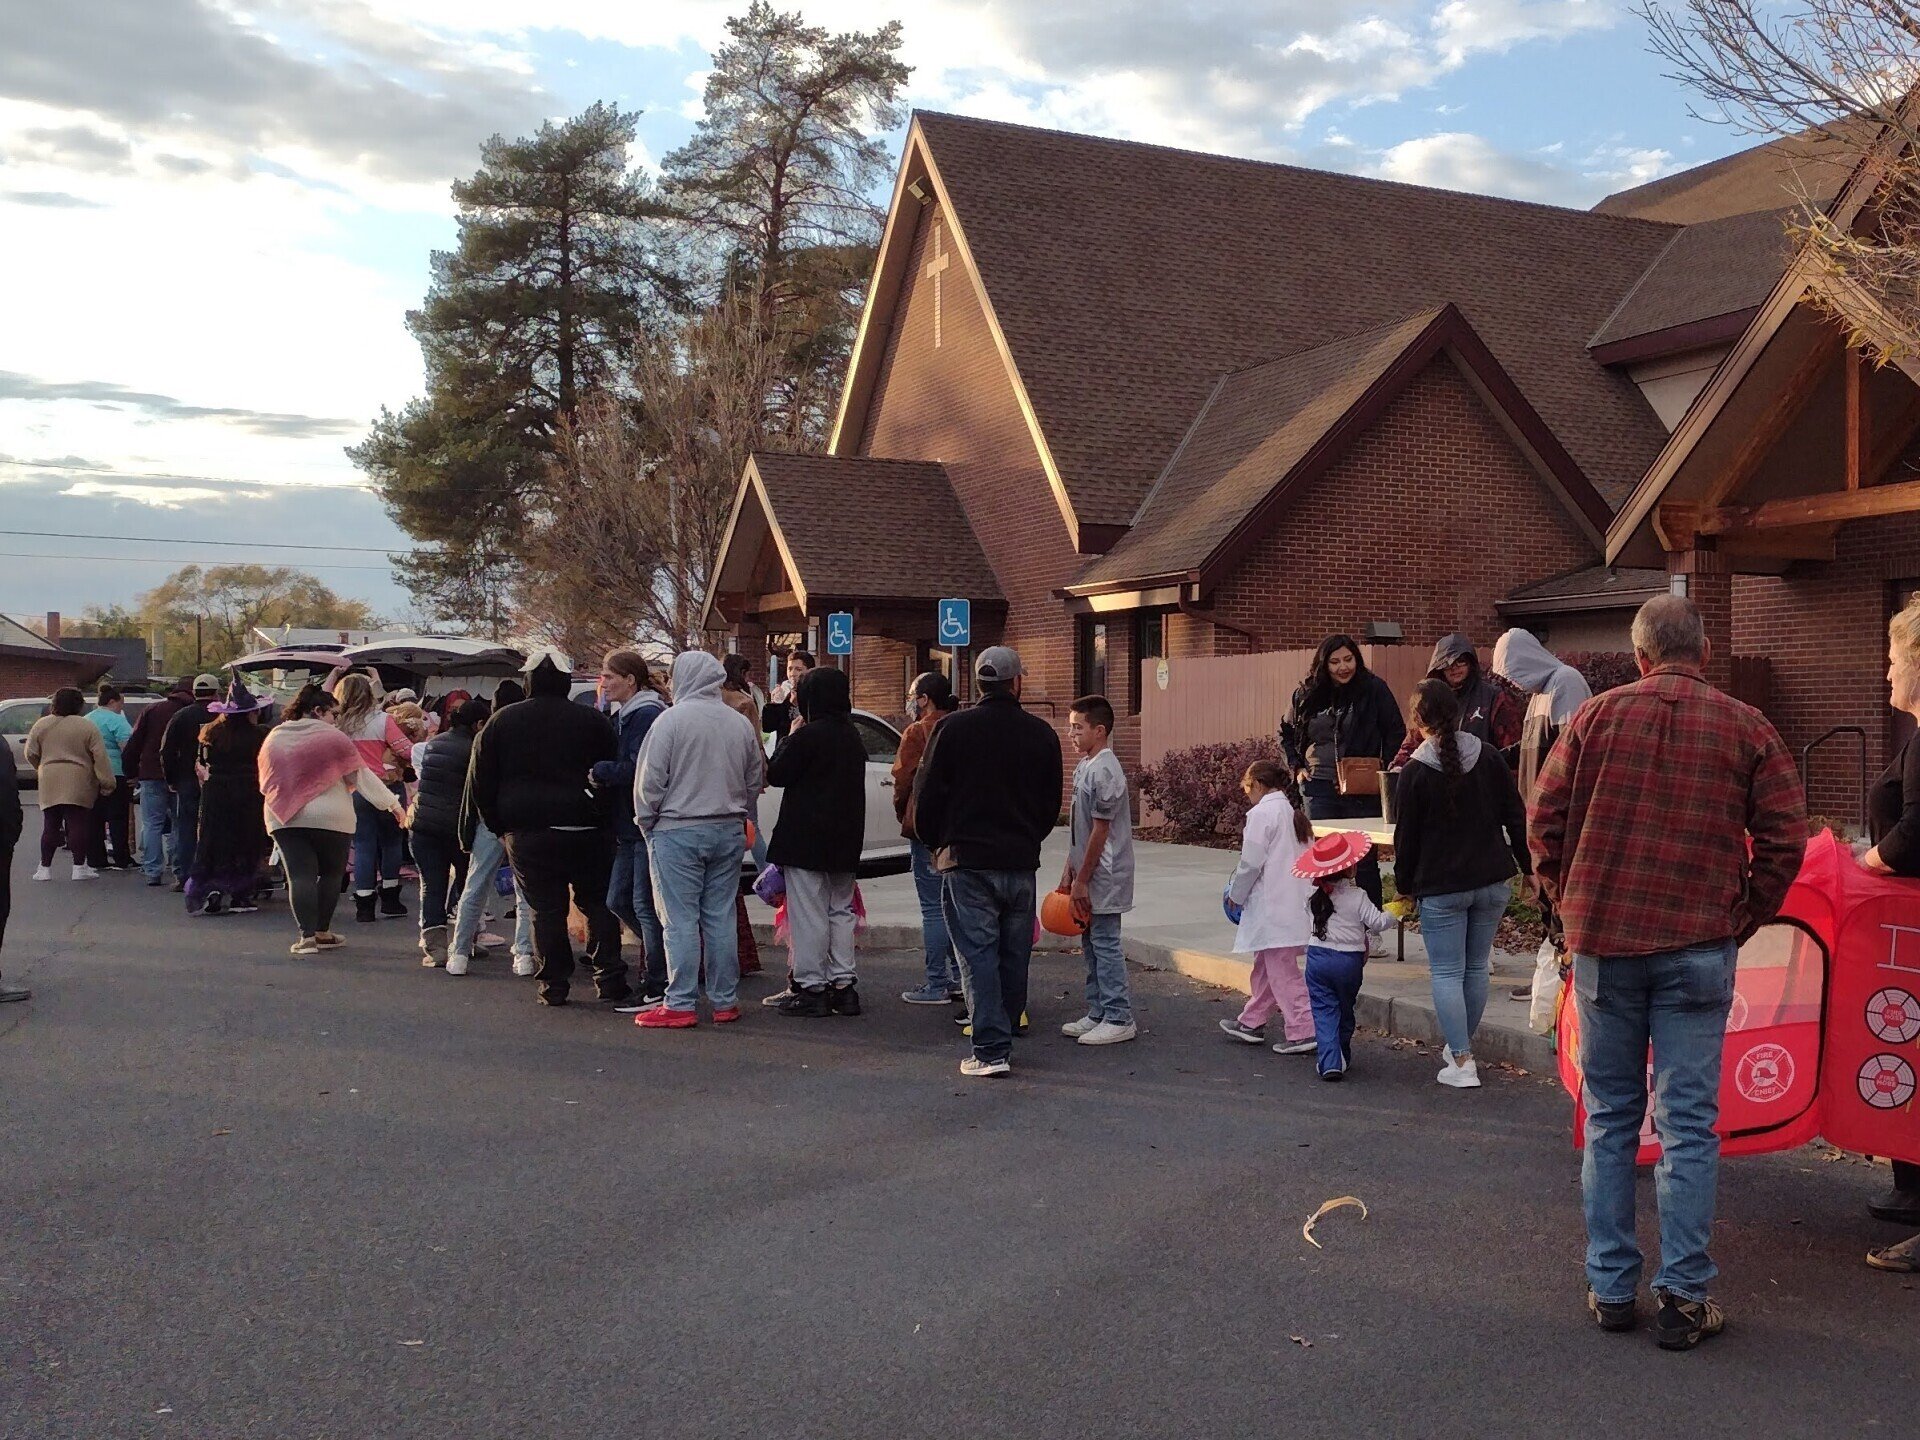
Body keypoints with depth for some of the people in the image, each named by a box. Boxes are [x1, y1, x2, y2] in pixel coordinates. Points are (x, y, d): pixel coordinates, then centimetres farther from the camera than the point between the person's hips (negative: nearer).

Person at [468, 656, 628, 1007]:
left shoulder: (502, 721, 4)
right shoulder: (592, 721, 0)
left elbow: (482, 780, 6)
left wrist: (499, 825, 13)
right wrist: (607, 820, 11)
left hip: (526, 832, 1)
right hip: (585, 830, -1)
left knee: (546, 909, 6)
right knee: (598, 903, 9)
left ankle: (554, 985, 6)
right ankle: (609, 980, 5)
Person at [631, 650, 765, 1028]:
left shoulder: (672, 719, -11)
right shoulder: (740, 724, 6)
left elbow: (650, 780, -10)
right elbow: (756, 779, 14)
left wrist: (646, 823, 3)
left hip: (678, 831, -5)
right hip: (730, 833, 5)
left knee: (680, 920, -1)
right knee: (721, 918, 10)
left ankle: (681, 1004, 0)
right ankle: (725, 1001, 14)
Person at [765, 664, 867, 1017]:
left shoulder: (807, 735, -16)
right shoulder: (852, 736, 10)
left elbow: (776, 774, -9)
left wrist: (788, 738, 3)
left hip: (807, 839, -8)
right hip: (845, 839, 8)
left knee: (808, 913, -2)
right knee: (841, 909, 13)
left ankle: (811, 988, -1)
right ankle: (843, 983, 15)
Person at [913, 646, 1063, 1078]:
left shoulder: (953, 729, -6)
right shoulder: (1041, 734, 3)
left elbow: (928, 795, -2)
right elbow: (1052, 803, 11)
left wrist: (934, 843, 14)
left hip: (968, 860, -3)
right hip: (1022, 862, 3)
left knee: (979, 953, -3)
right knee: (1014, 956, 13)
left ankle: (991, 1050, -7)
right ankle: (1005, 1036, 23)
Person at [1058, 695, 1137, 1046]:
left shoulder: (1104, 771, -19)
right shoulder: (1084, 766, 11)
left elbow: (1100, 831, -19)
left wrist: (1082, 880, -16)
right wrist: (1069, 871, 15)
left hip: (1103, 876, -10)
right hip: (1088, 875, 10)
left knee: (1105, 944, -4)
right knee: (1091, 944, 14)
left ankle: (1119, 1019, 2)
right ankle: (1098, 1013, 23)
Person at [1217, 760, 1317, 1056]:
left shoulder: (1262, 813, -13)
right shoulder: (1296, 812, 13)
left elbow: (1251, 862, -15)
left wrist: (1236, 895, 1)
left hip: (1272, 906, -9)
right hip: (1296, 902, 9)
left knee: (1282, 970, -6)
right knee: (1265, 966, 18)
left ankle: (1303, 1031, -7)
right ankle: (1252, 1023, 28)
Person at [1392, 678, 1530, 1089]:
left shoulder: (1416, 773, -9)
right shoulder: (1489, 759, 2)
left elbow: (1406, 837, -3)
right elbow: (1516, 817, 5)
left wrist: (1404, 885, 8)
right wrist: (1528, 867, 14)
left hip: (1441, 886, -4)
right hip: (1493, 881, 4)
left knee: (1446, 972, 1)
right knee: (1476, 967, 15)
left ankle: (1461, 1062, -4)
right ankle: (1460, 1047, 27)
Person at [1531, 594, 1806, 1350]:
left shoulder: (1596, 715, 0)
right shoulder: (1745, 727, -1)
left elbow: (1545, 820, 0)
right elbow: (1785, 836, -4)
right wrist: (1743, 918, 6)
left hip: (1602, 942, 1)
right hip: (1699, 947, -1)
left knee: (1609, 1118, 12)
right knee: (1688, 1124, 4)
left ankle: (1610, 1286, 16)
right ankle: (1683, 1298, 6)